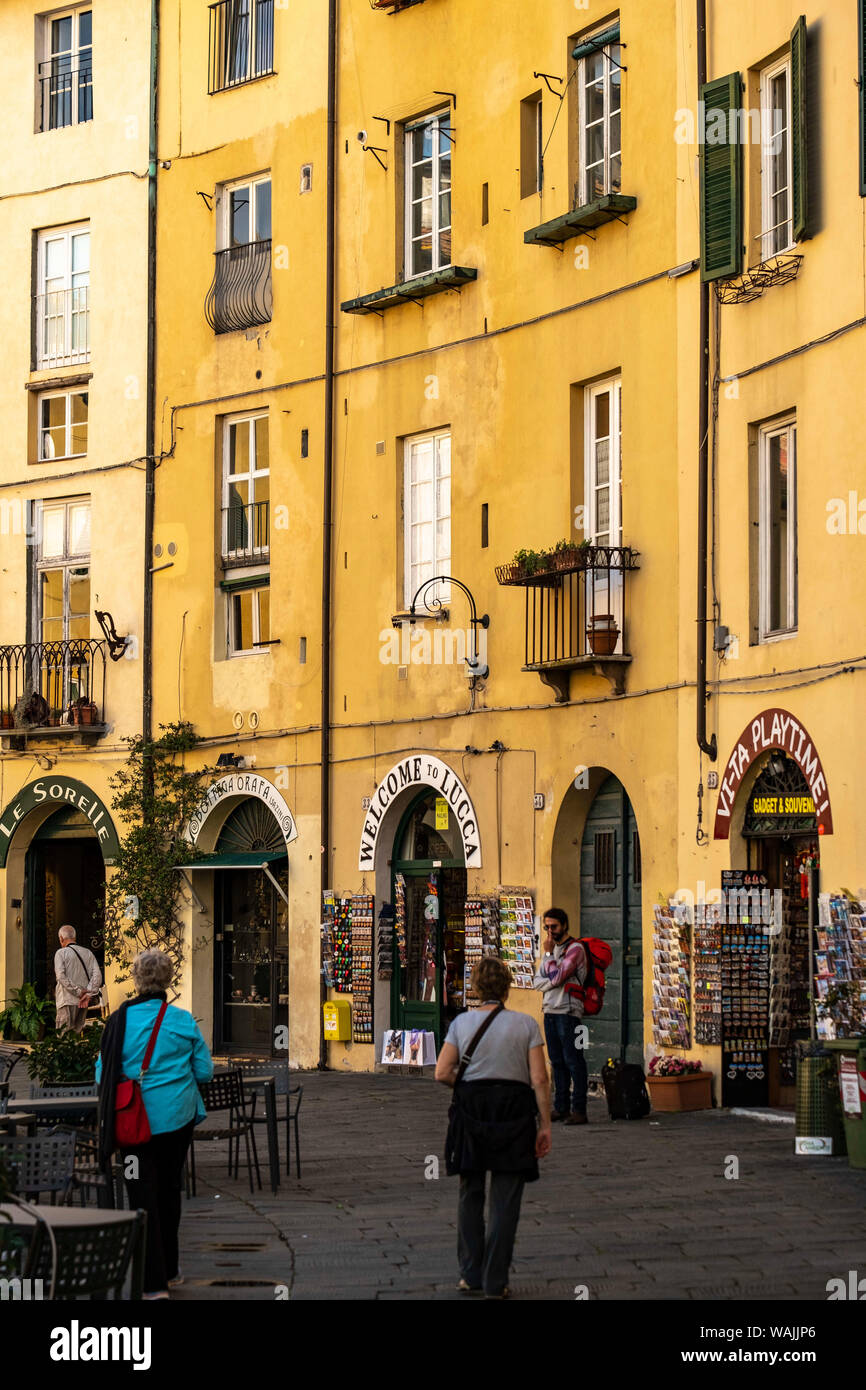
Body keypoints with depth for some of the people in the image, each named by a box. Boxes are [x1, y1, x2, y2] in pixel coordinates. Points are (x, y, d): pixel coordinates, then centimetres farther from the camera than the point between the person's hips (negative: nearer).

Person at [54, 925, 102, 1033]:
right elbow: (97, 974, 2)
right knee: (77, 1034, 9)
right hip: (83, 1003, 5)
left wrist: (78, 991, -10)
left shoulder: (61, 953, -1)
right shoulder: (88, 953, 12)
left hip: (67, 1000, -5)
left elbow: (61, 976, -12)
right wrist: (88, 994, -4)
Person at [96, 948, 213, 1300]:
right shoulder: (184, 1021, -6)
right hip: (178, 1117, 2)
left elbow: (102, 1074, -5)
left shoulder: (119, 1021, -10)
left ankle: (153, 1281, -1)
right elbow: (205, 1072, 0)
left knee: (143, 1196, 3)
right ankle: (169, 1270, 28)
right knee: (169, 1190, 17)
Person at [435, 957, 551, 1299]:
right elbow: (539, 1080, -6)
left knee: (470, 1194, 15)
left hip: (471, 1107, 2)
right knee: (505, 1200, 4)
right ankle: (495, 1282, 4)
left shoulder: (461, 1023, 0)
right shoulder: (526, 1024, -3)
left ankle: (471, 1276, 17)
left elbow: (442, 1074, -4)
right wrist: (544, 1126, -1)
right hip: (513, 1112, -2)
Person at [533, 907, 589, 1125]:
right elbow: (537, 980, 13)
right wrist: (551, 983, -7)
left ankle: (579, 1110, -8)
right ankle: (560, 1107, 14)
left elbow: (556, 977, -17)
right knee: (557, 1062, 9)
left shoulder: (575, 949, -8)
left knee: (573, 1061, -8)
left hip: (568, 1011, -8)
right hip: (550, 1011, 8)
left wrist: (548, 953, -7)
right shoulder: (551, 948, 18)